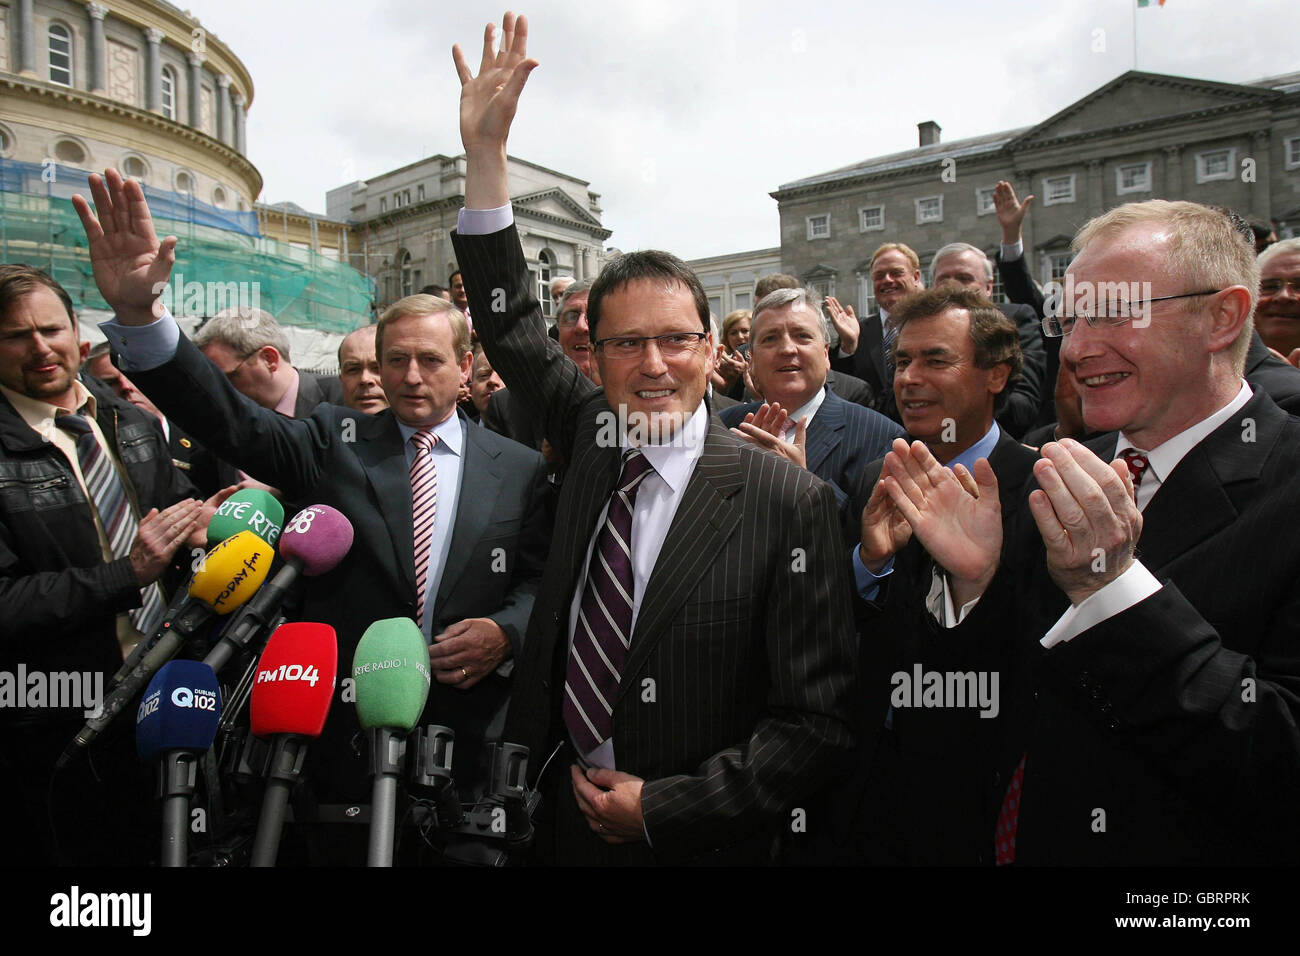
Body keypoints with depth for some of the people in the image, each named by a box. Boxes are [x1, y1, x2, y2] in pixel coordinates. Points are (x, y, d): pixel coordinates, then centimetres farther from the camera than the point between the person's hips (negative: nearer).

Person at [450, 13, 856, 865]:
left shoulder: (790, 503, -19)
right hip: (568, 813, 5)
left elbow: (818, 722, -17)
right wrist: (486, 149, -4)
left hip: (696, 838, -4)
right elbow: (515, 332, 4)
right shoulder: (593, 438, -5)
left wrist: (661, 808, -15)